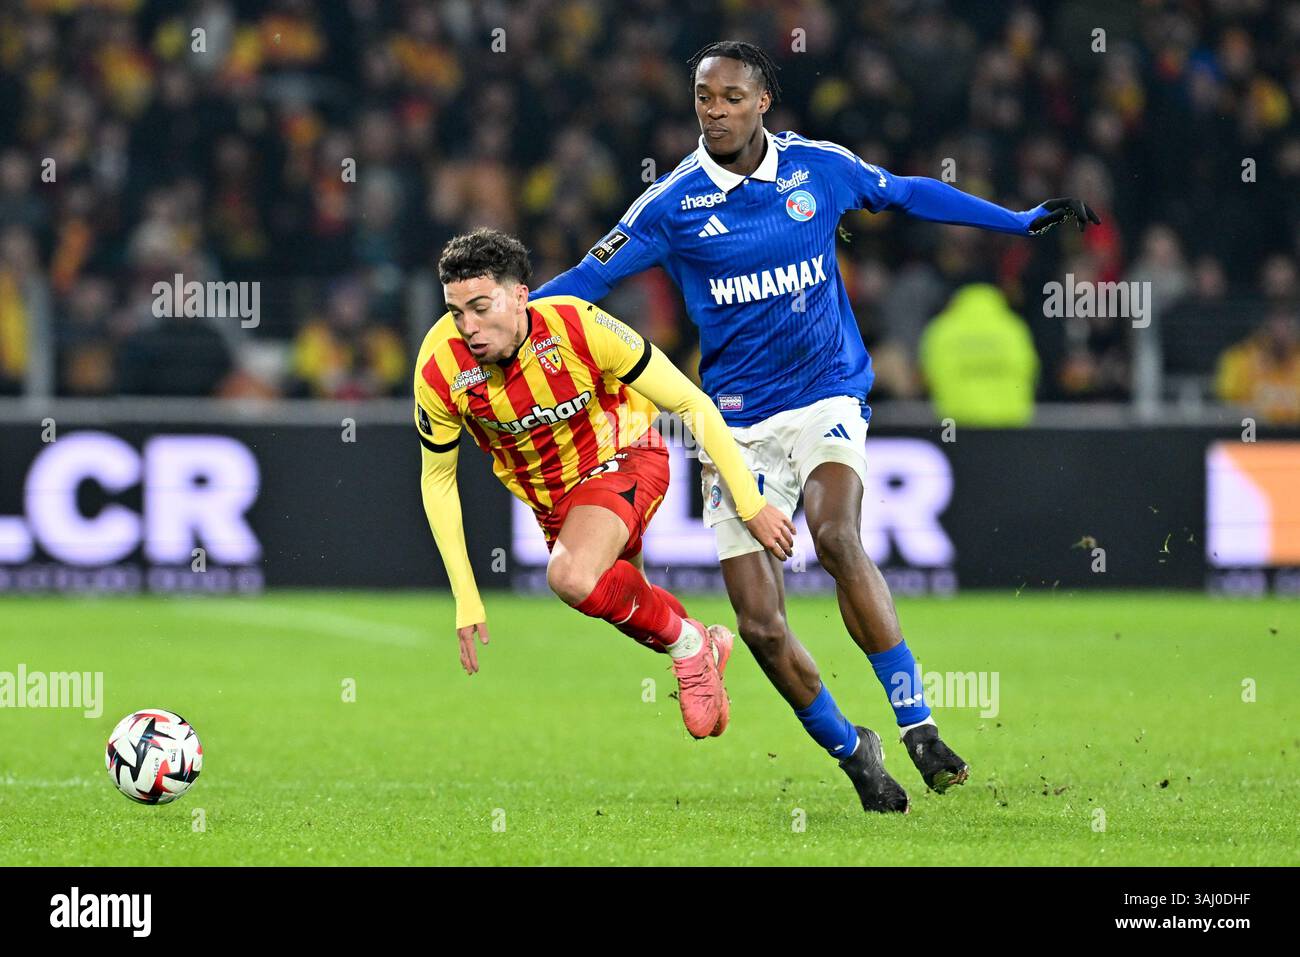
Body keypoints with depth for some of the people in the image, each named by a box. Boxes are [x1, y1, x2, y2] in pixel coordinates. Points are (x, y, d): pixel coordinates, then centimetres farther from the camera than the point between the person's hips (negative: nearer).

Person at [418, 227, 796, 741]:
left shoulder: (580, 327, -33)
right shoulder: (441, 370, -25)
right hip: (549, 498, 5)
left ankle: (686, 643, -5)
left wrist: (751, 505, -21)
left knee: (572, 577, -31)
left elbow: (692, 405, -22)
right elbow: (437, 480, -7)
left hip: (624, 457, -4)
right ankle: (706, 648, 50)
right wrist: (466, 599, -9)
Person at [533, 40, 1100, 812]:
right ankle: (853, 753, 14)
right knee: (759, 622, -8)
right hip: (736, 422, 1)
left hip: (827, 394, -1)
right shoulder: (671, 204, -3)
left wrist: (1024, 222, 16)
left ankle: (918, 725, -26)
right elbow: (588, 277, 1)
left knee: (837, 538, -31)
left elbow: (909, 194, 15)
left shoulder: (819, 168, 0)